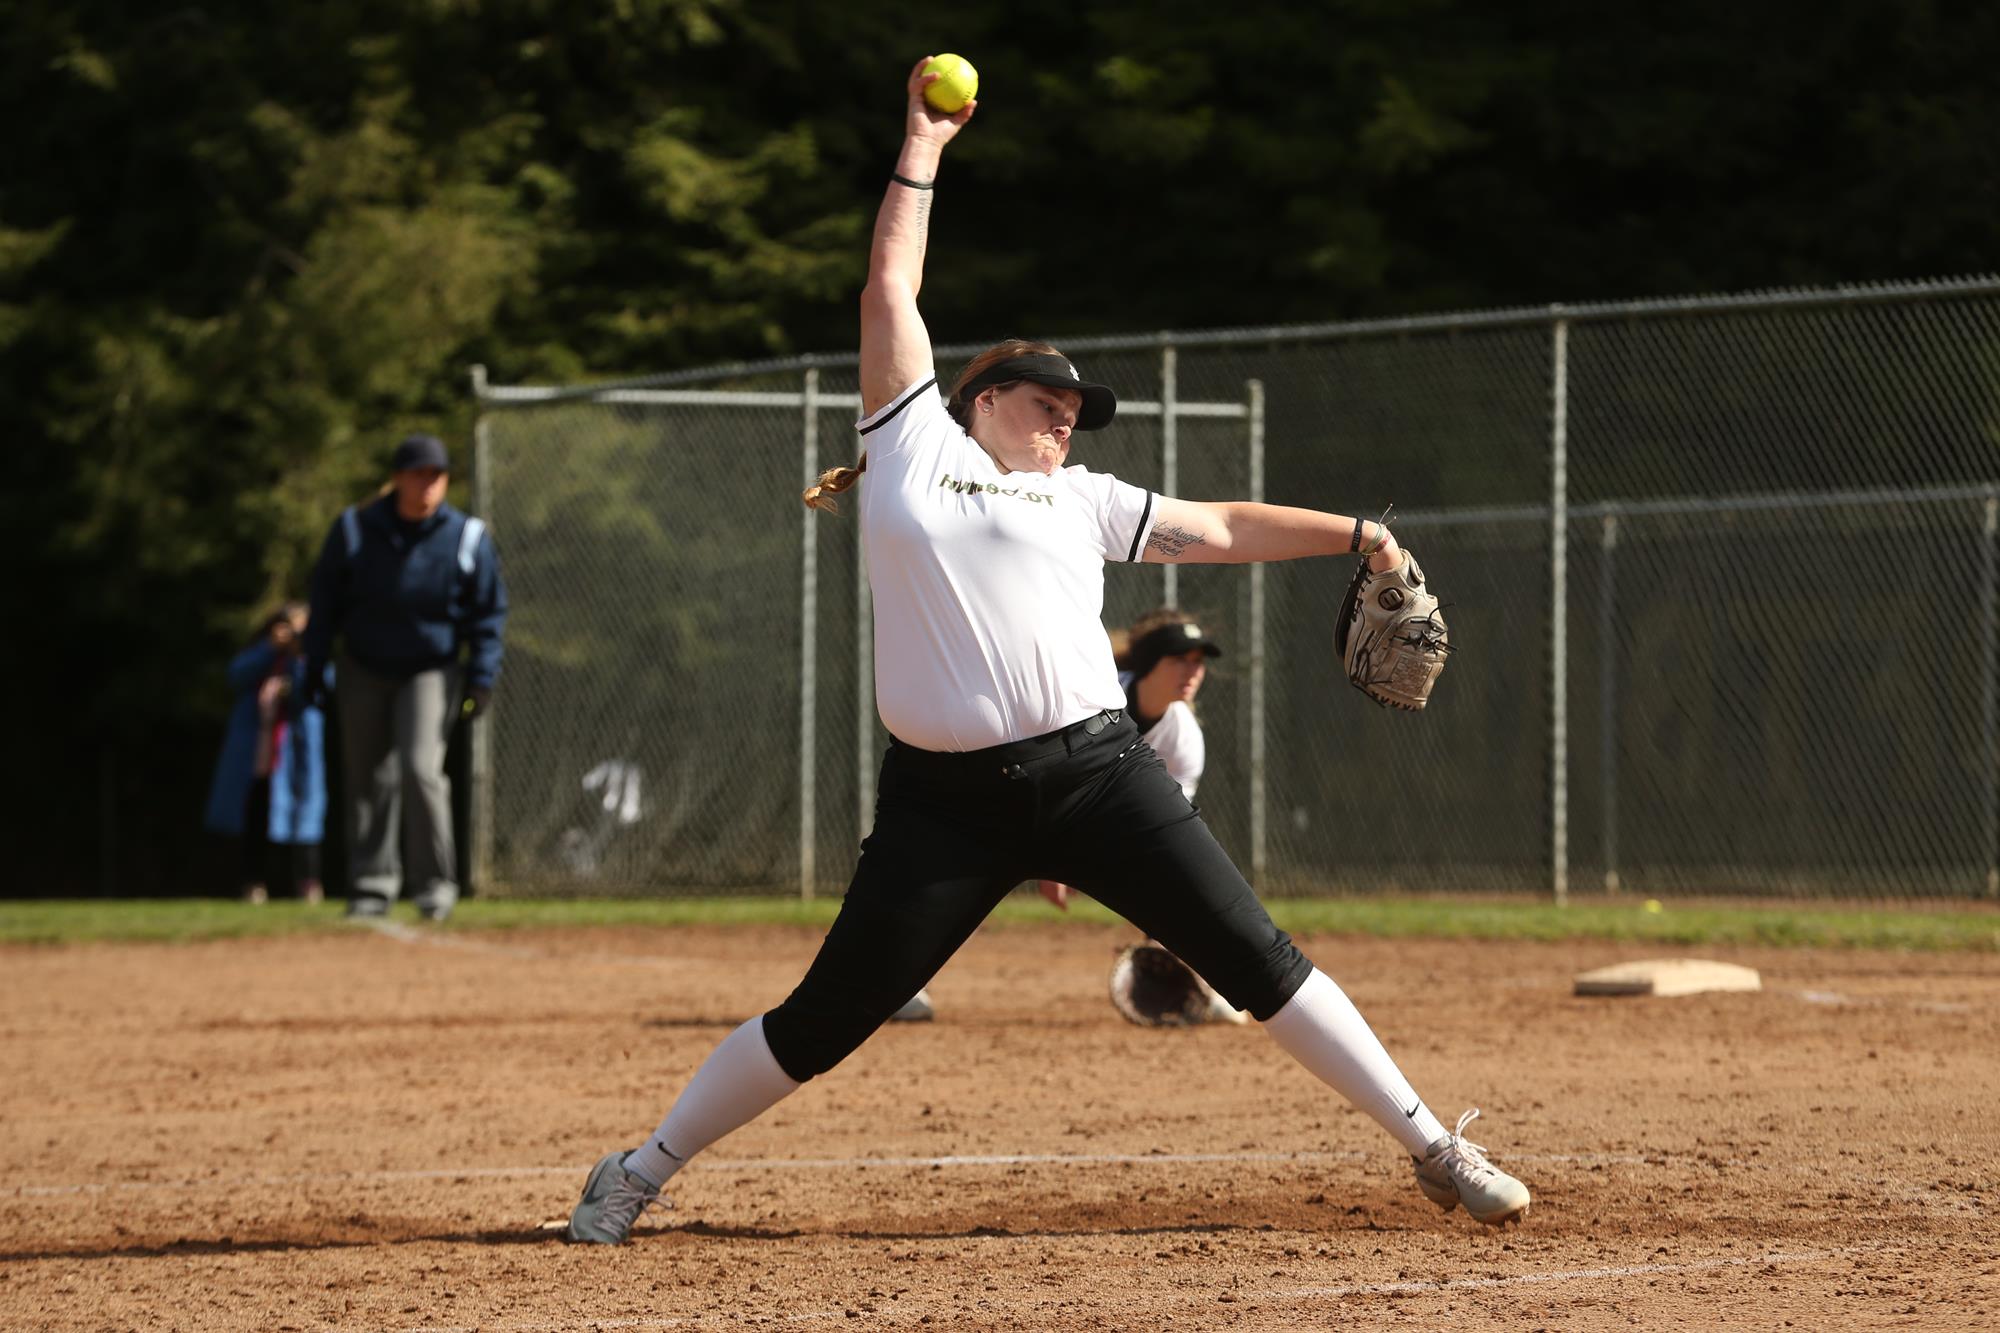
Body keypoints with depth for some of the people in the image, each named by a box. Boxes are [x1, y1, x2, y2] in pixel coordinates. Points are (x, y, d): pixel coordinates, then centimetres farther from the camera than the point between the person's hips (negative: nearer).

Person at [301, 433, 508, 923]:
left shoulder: (467, 538, -9)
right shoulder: (354, 529, -7)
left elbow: (488, 611, -1)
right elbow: (325, 601, 2)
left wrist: (482, 676, -8)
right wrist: (313, 669, 0)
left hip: (432, 670, -2)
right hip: (365, 671, 2)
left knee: (420, 767, -18)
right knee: (369, 778, 5)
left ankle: (435, 882, -8)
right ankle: (373, 885, 15)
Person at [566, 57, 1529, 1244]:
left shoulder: (1081, 501, 19)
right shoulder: (914, 446, 13)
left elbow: (1222, 530, 22)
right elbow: (890, 289, 15)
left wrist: (1354, 534, 15)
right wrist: (921, 150, 20)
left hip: (1096, 771, 2)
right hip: (944, 794, -2)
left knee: (1254, 957, -2)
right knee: (826, 1019, -2)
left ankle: (1432, 1146, 3)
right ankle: (643, 1171, 13)